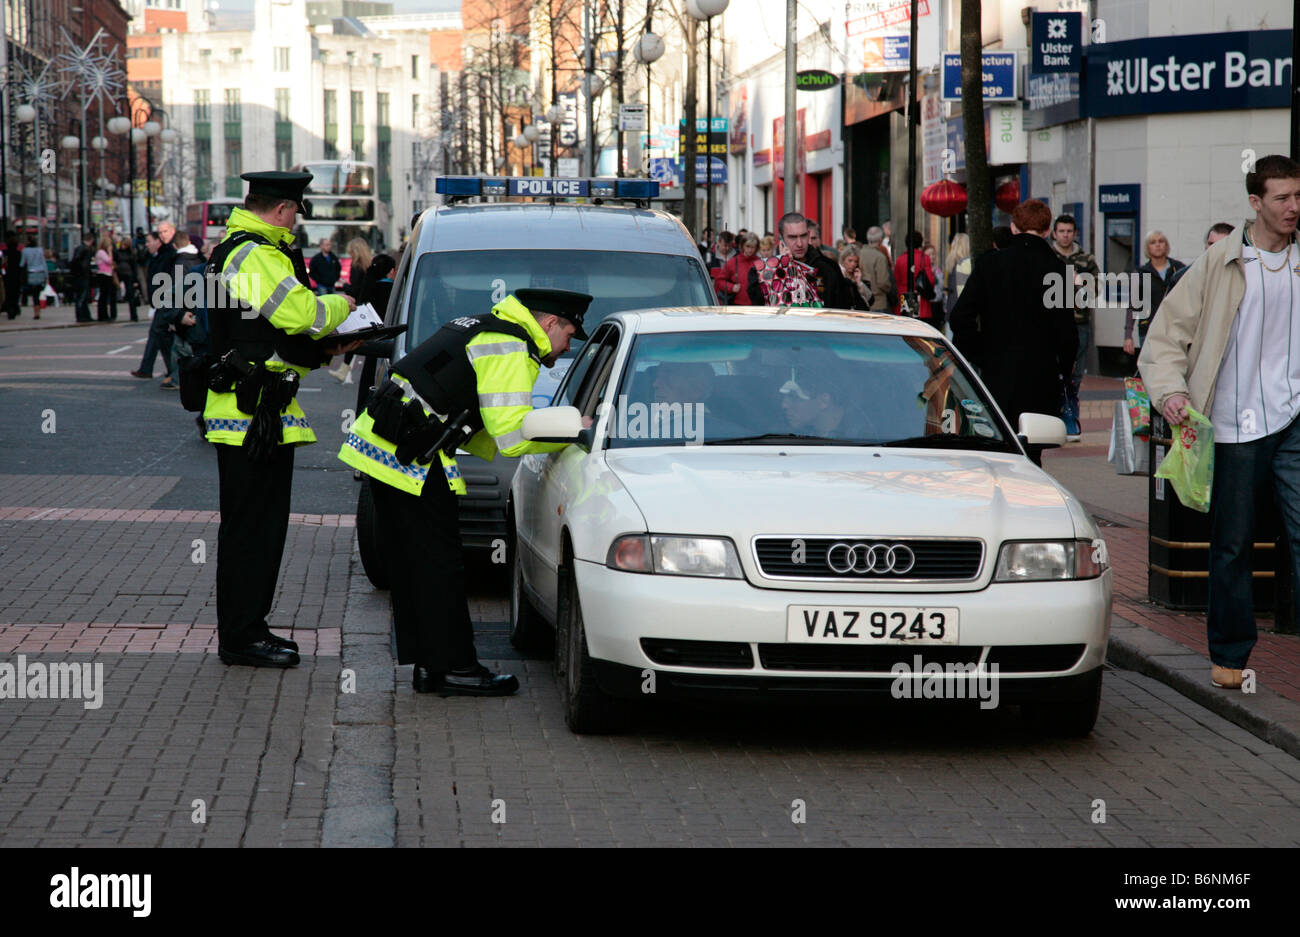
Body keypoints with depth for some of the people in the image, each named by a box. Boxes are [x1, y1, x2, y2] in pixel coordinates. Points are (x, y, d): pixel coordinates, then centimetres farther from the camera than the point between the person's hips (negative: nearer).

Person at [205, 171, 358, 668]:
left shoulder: (236, 251, 20)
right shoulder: (257, 257, -16)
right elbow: (303, 314, -23)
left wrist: (325, 349, 13)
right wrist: (340, 304, -2)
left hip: (256, 416, 11)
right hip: (252, 416, -11)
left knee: (263, 526, 16)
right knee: (251, 528, -5)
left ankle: (248, 628, 22)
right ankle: (240, 637, 0)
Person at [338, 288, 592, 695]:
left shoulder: (485, 328, 22)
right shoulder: (510, 349, -10)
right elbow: (512, 435, -16)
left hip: (376, 445, 10)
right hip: (408, 458, -10)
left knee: (412, 562, 12)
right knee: (439, 565, -4)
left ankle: (427, 664, 17)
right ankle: (455, 668, 1)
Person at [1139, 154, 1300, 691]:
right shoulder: (1220, 264, 0)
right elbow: (1168, 333, 1)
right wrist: (1170, 389, -15)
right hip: (1234, 425, -1)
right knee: (1232, 545, 8)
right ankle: (1229, 653, 22)